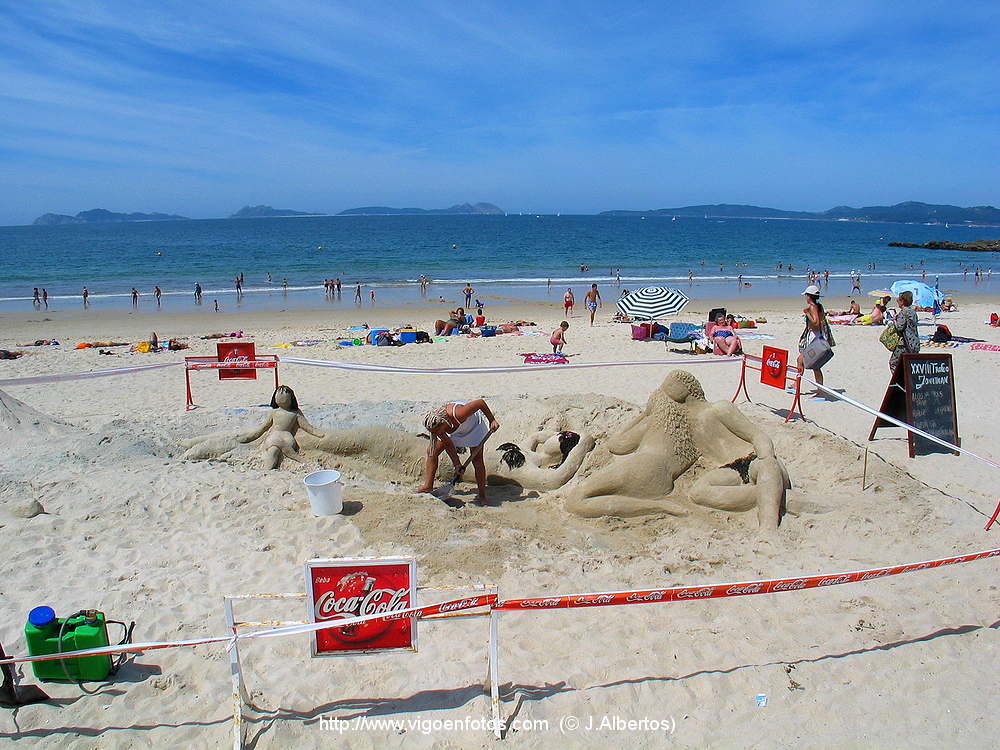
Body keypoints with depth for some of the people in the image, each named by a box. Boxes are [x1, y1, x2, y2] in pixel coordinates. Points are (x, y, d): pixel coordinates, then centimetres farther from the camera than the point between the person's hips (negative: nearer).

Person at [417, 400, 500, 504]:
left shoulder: (458, 414, -47)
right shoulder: (436, 424, -29)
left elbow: (481, 402, -36)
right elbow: (448, 444, -15)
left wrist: (492, 421, -26)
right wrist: (457, 464, -16)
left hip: (473, 426, -5)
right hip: (454, 430, 5)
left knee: (477, 459, -9)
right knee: (432, 451, -2)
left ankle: (482, 494, 4)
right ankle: (428, 486, 9)